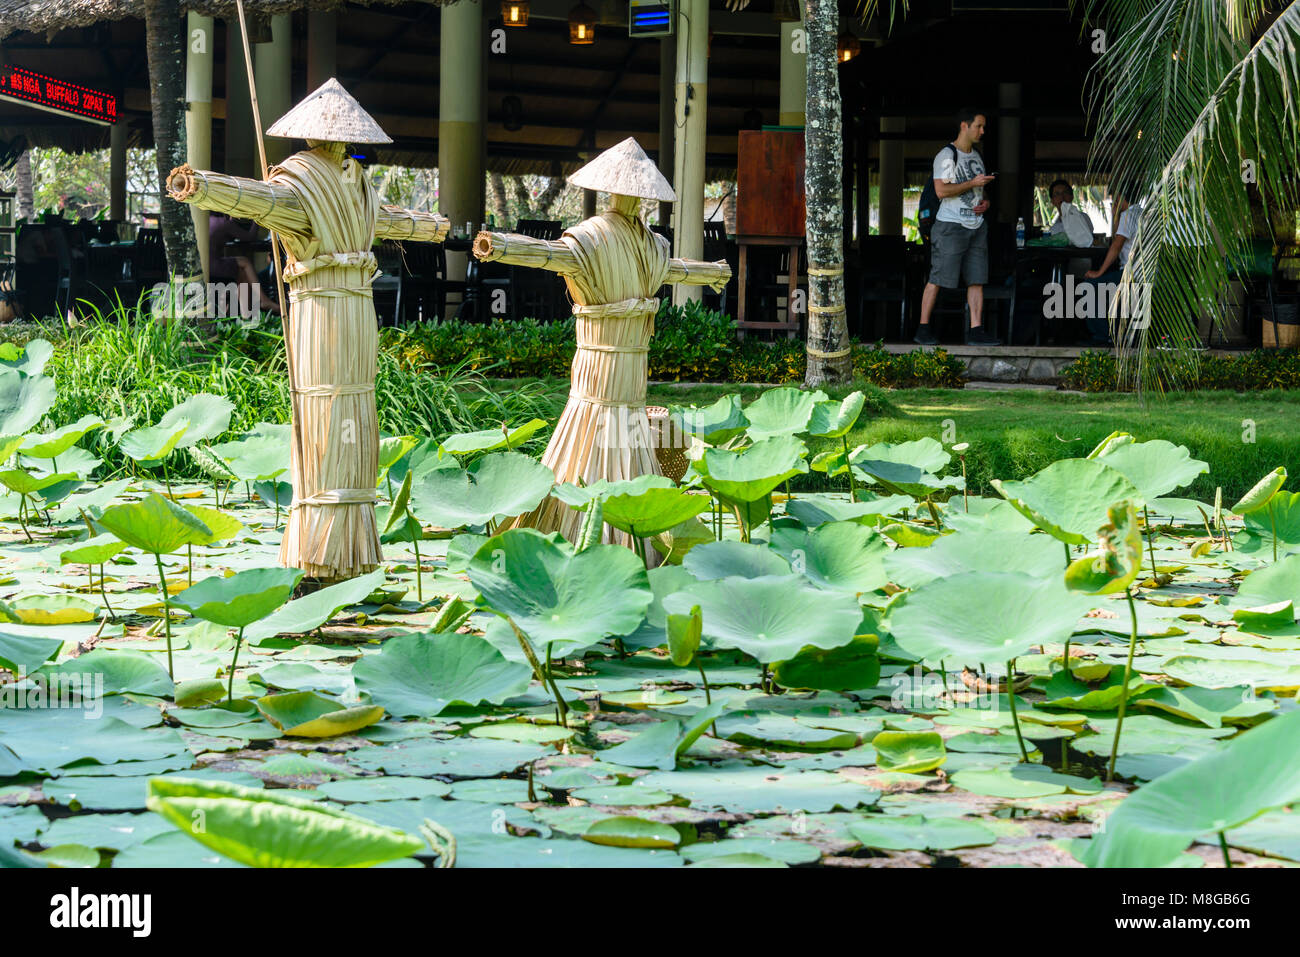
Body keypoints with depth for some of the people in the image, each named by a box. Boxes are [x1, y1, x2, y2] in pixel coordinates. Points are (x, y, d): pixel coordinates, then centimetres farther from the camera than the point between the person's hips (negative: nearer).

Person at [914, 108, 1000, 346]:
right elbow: (941, 190, -17)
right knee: (937, 279, -6)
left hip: (976, 226, 8)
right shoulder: (946, 156, -8)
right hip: (951, 226, -8)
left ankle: (976, 330, 0)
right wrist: (972, 184, -16)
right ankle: (923, 328, 0)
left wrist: (985, 203, 6)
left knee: (976, 279, 1)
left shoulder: (976, 157, 18)